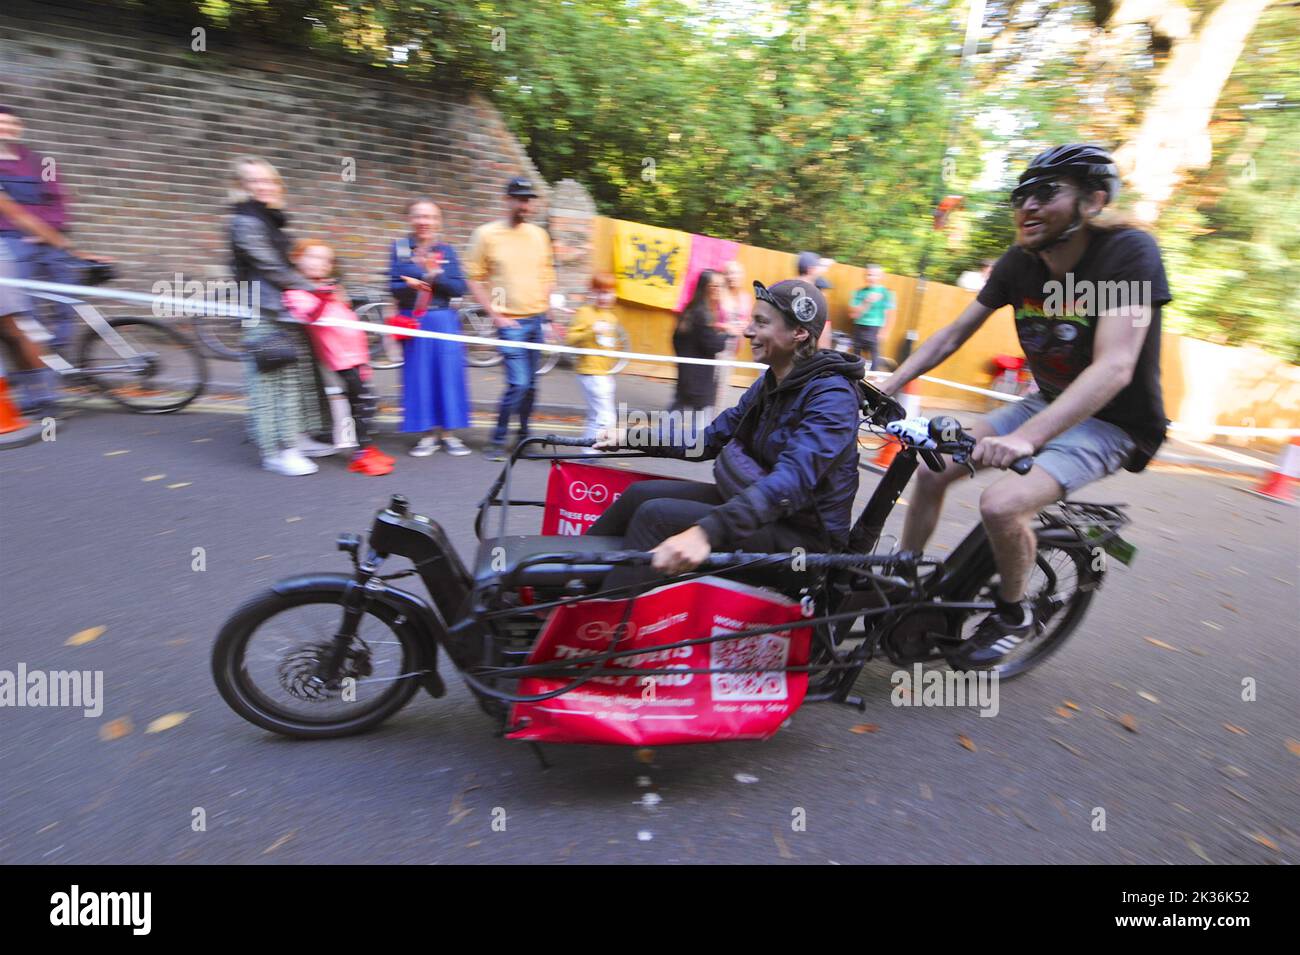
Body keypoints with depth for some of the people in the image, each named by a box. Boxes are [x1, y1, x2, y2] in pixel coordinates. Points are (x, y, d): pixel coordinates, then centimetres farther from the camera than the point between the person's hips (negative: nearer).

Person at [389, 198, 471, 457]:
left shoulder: (446, 250, 6)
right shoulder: (400, 248, 4)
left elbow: (459, 288, -2)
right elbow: (394, 287, -2)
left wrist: (435, 275, -17)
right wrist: (409, 285, -22)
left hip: (443, 320, 1)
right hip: (412, 321, 0)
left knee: (448, 373, 0)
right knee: (418, 376, 2)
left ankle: (449, 433, 10)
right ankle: (427, 434, 12)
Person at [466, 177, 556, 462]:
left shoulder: (539, 234, 10)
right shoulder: (486, 234, -2)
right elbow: (474, 279, -3)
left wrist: (545, 307, 9)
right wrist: (495, 315, -9)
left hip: (537, 320, 5)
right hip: (511, 321, -5)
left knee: (531, 384, 9)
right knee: (518, 382, -13)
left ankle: (524, 436, 25)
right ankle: (497, 440, 3)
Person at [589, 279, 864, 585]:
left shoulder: (832, 396, -20)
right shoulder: (769, 383, 7)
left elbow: (792, 480, -35)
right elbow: (712, 438, 13)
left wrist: (706, 532, -48)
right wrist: (631, 438, 8)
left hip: (800, 533, -8)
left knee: (656, 515, -23)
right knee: (641, 494, -1)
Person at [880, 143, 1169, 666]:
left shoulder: (1128, 252, -22)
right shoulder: (1019, 263, -4)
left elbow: (1114, 367, -34)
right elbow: (951, 334, 0)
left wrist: (1025, 437, -46)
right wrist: (884, 390, -9)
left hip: (1111, 422, -6)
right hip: (1049, 405, 7)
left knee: (1001, 504, -28)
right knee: (932, 470, -5)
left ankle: (1013, 613, 2)